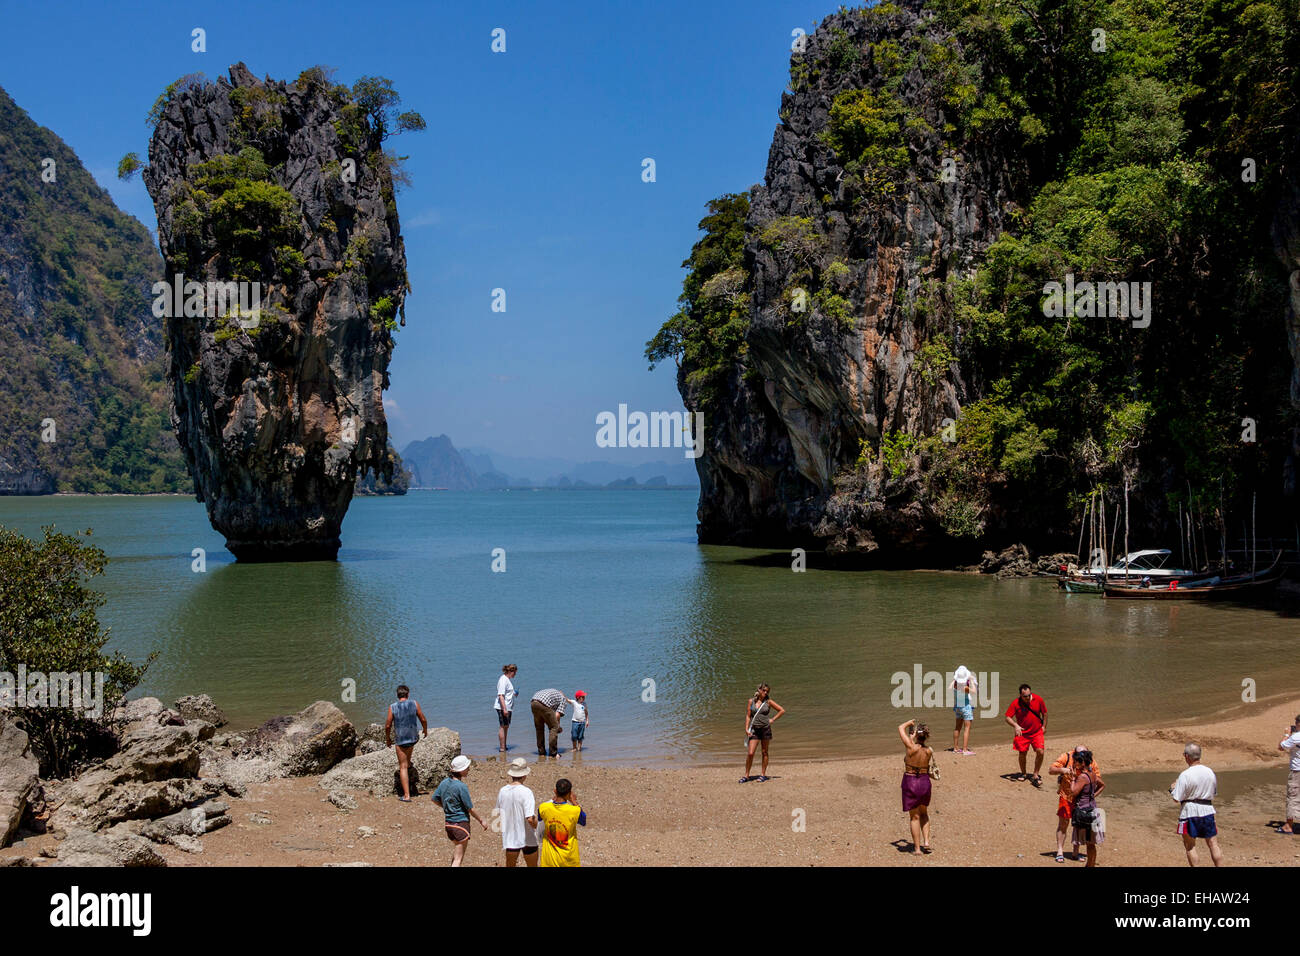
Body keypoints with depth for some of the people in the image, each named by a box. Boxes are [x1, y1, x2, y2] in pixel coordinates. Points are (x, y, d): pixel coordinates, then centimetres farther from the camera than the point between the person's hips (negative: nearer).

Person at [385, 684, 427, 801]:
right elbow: (423, 720, 0)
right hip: (413, 738, 2)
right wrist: (425, 730, 19)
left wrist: (388, 738, 11)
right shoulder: (414, 704, -7)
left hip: (400, 740, -2)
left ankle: (406, 795, 2)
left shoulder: (392, 707, -10)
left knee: (403, 767, 4)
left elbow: (388, 726, -6)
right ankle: (408, 763, 58)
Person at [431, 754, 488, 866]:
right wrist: (481, 821, -1)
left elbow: (435, 799, 12)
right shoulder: (461, 787, -22)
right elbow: (470, 809, -15)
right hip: (461, 823, -8)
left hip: (448, 823, 8)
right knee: (458, 858, -2)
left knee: (456, 851, 29)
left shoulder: (445, 782, 0)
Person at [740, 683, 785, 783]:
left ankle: (763, 775, 16)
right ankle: (746, 775, 5)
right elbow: (748, 716, 5)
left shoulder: (768, 702, 0)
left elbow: (782, 710, 5)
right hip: (755, 730, 1)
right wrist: (746, 729, -3)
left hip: (765, 729, -1)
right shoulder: (751, 701, 3)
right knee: (750, 753, -6)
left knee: (764, 752, 6)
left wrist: (773, 719, 0)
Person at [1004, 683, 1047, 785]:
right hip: (1022, 733, -1)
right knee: (1022, 754, 5)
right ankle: (1023, 773, 31)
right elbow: (1008, 717, -13)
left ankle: (1035, 776, 0)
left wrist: (1044, 726, 5)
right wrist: (1015, 726, -29)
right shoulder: (1016, 703, -16)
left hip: (1037, 732, 1)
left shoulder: (1038, 699, -10)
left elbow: (1044, 713, 6)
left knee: (1040, 752, -13)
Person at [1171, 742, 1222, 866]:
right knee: (1213, 844, 9)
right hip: (1207, 810, 4)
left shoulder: (1185, 775, -17)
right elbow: (1214, 792, 13)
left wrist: (1172, 789, 4)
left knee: (1190, 846, 10)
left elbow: (1177, 798, -15)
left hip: (1190, 811, -4)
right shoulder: (1210, 772, 0)